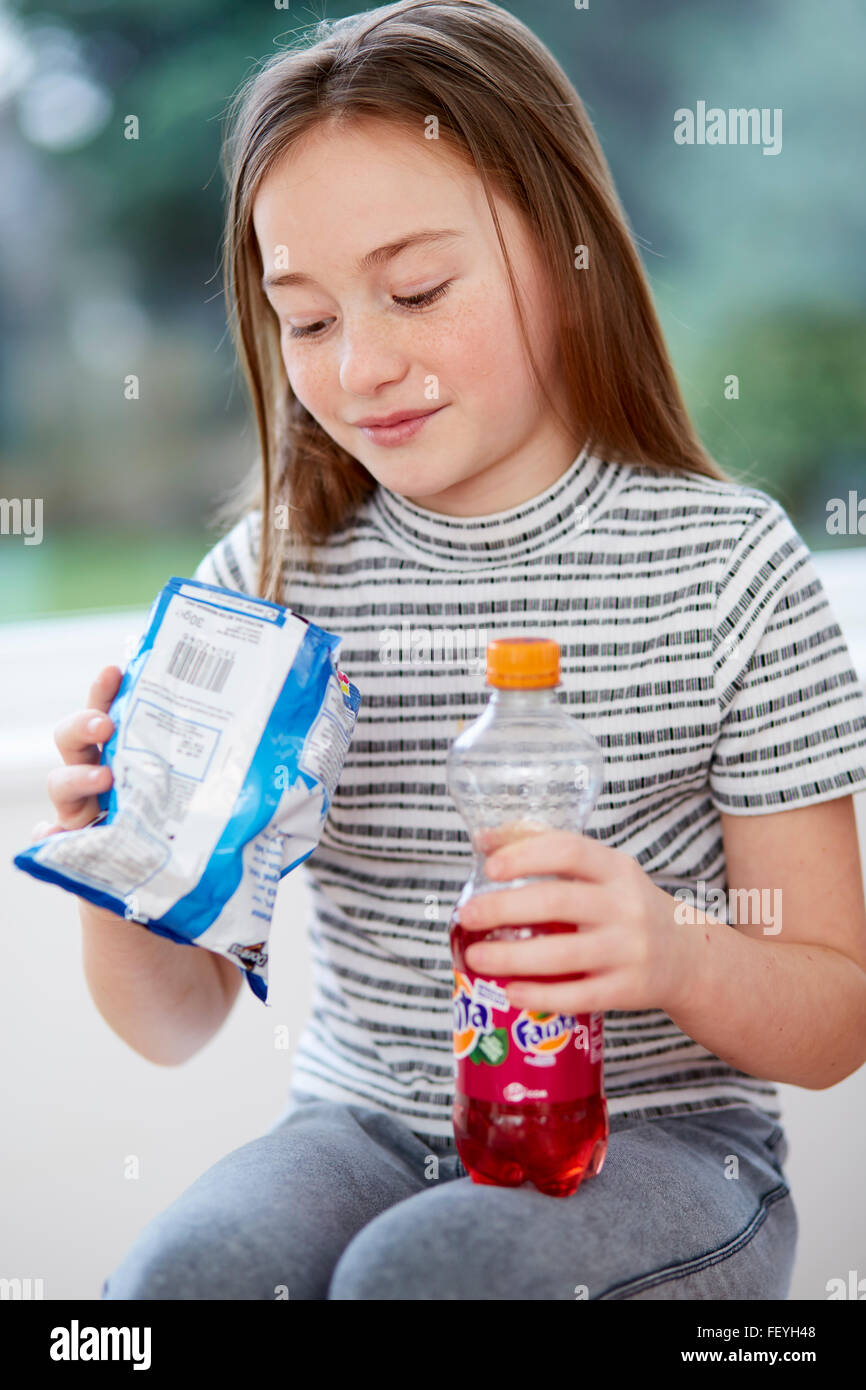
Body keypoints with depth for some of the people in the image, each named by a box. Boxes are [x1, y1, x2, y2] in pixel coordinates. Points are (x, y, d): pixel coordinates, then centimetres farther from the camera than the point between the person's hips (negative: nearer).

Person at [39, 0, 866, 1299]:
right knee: (184, 1273, -28)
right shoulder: (272, 573, -1)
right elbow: (177, 1021, 3)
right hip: (365, 1128, 2)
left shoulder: (726, 561, -8)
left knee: (425, 1272, -31)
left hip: (655, 1137, -2)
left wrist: (678, 955, -24)